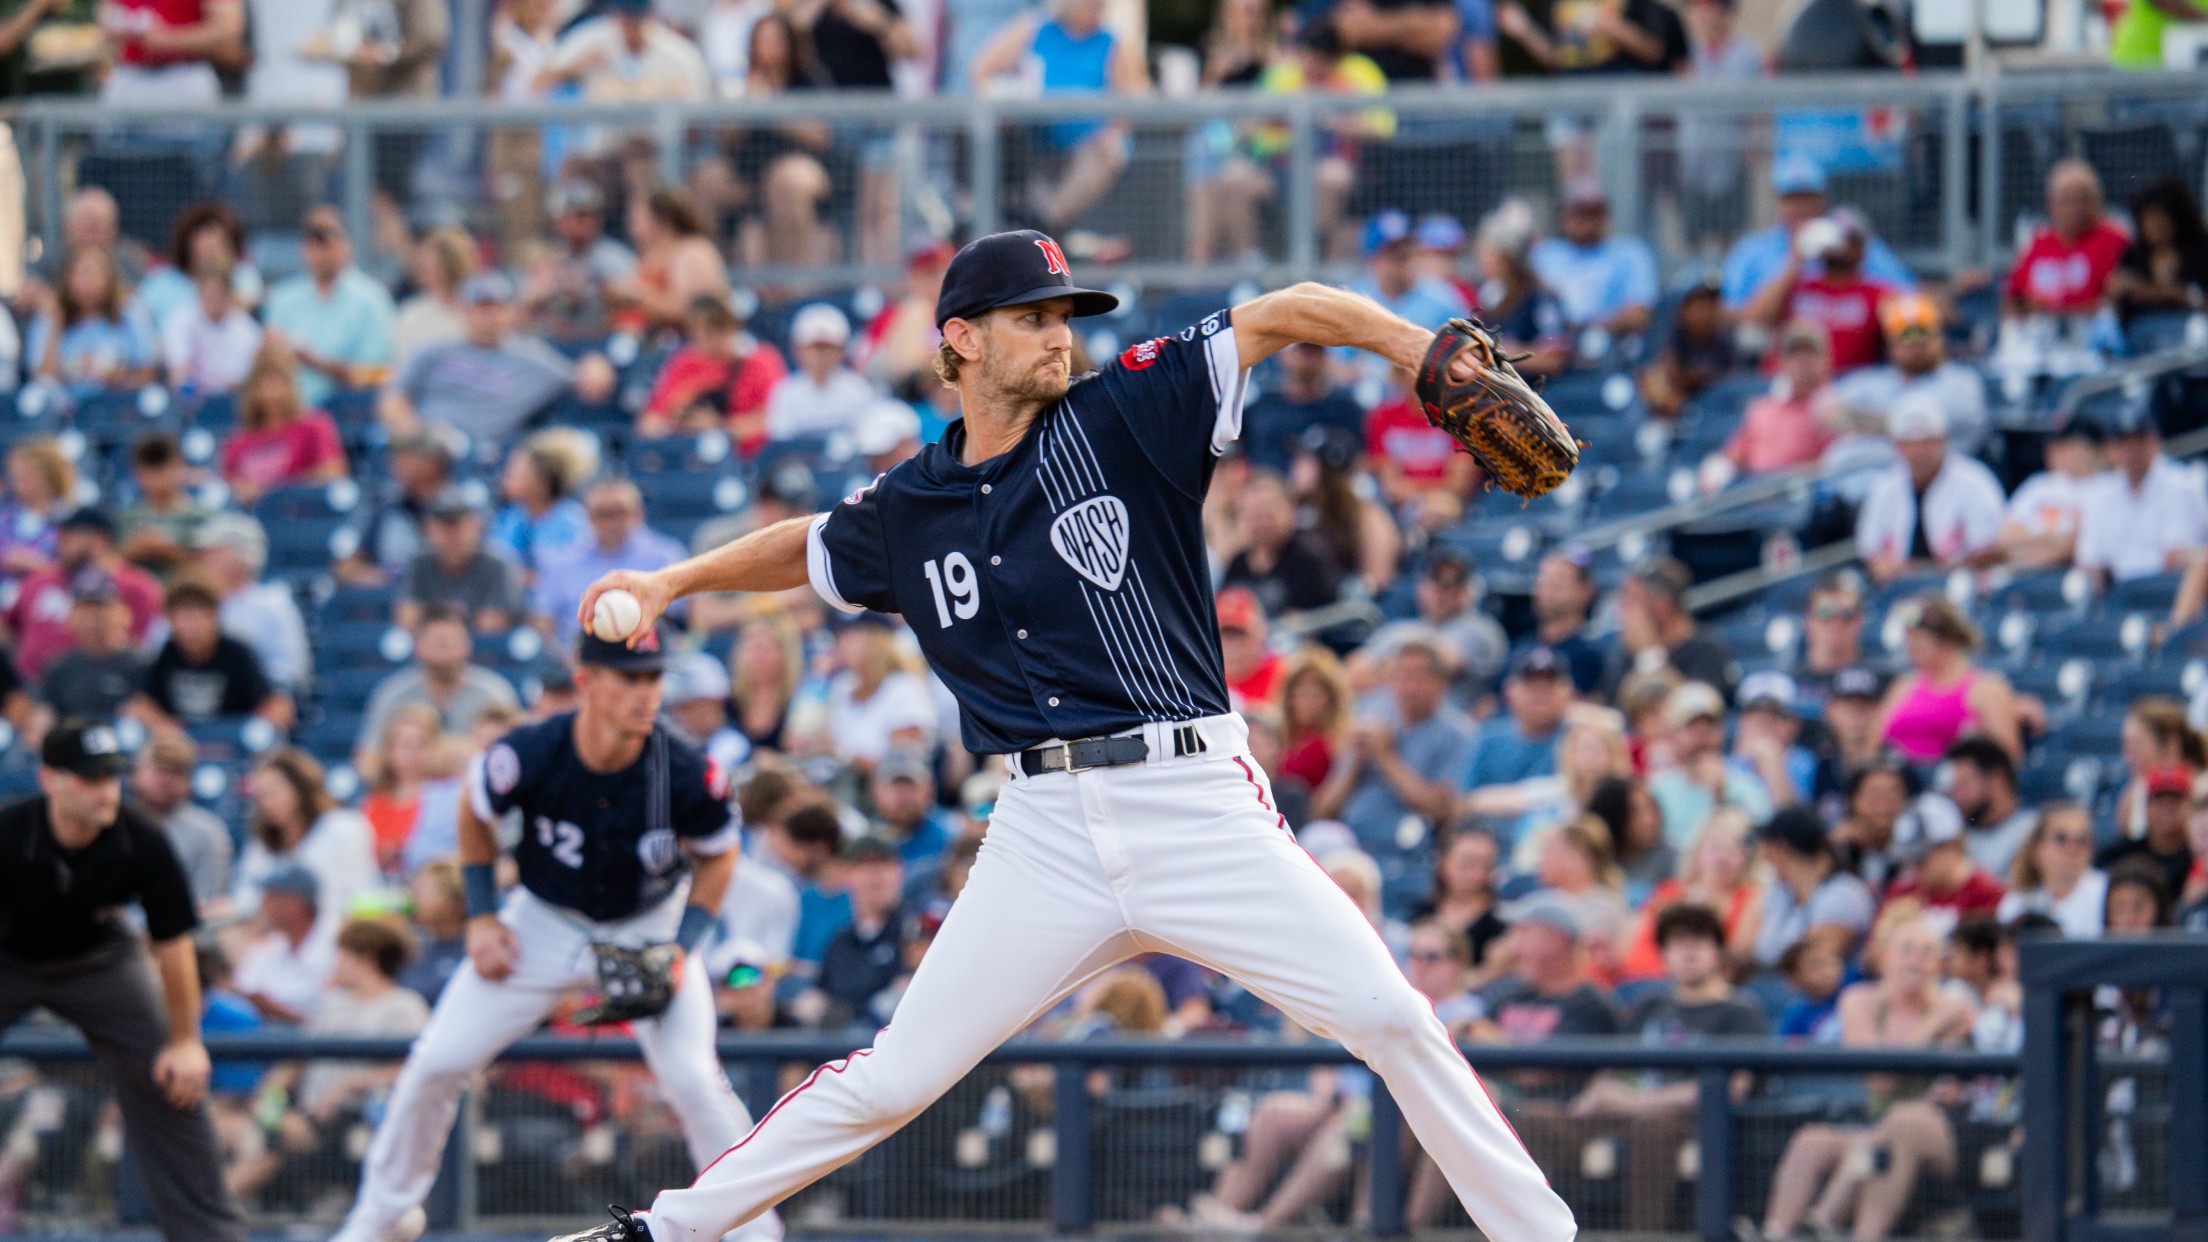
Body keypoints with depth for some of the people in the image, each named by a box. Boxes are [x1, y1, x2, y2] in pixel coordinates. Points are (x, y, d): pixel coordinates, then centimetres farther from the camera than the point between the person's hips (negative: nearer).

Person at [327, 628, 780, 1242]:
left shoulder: (684, 772, -28)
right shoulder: (528, 756, -28)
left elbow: (717, 855, -6)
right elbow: (476, 816, -3)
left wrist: (681, 950, -17)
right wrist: (482, 917, -8)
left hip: (650, 926, -1)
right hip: (545, 920, 1)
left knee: (692, 1078, -20)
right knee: (437, 1062, -2)